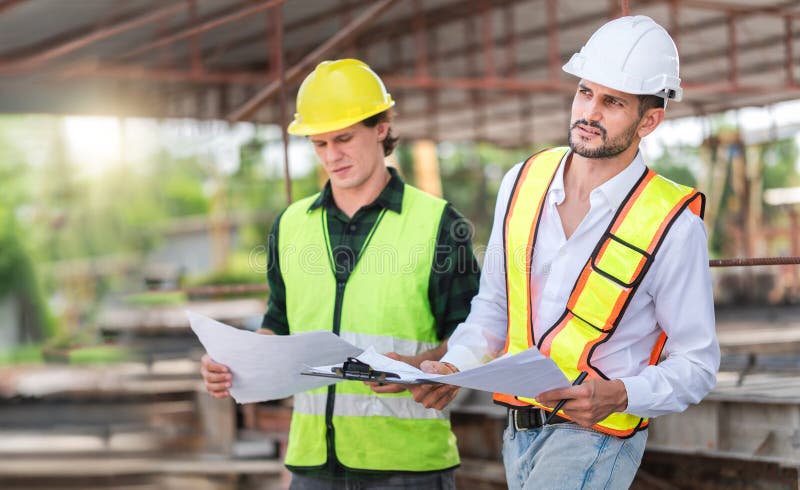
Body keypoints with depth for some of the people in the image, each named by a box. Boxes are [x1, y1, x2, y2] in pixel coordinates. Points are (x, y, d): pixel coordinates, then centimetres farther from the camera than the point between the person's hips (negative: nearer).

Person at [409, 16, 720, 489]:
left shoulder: (673, 226, -13)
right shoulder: (523, 183, 2)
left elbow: (696, 364, -7)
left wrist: (620, 395, -23)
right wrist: (454, 366, -4)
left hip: (597, 436, -6)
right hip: (519, 431, 6)